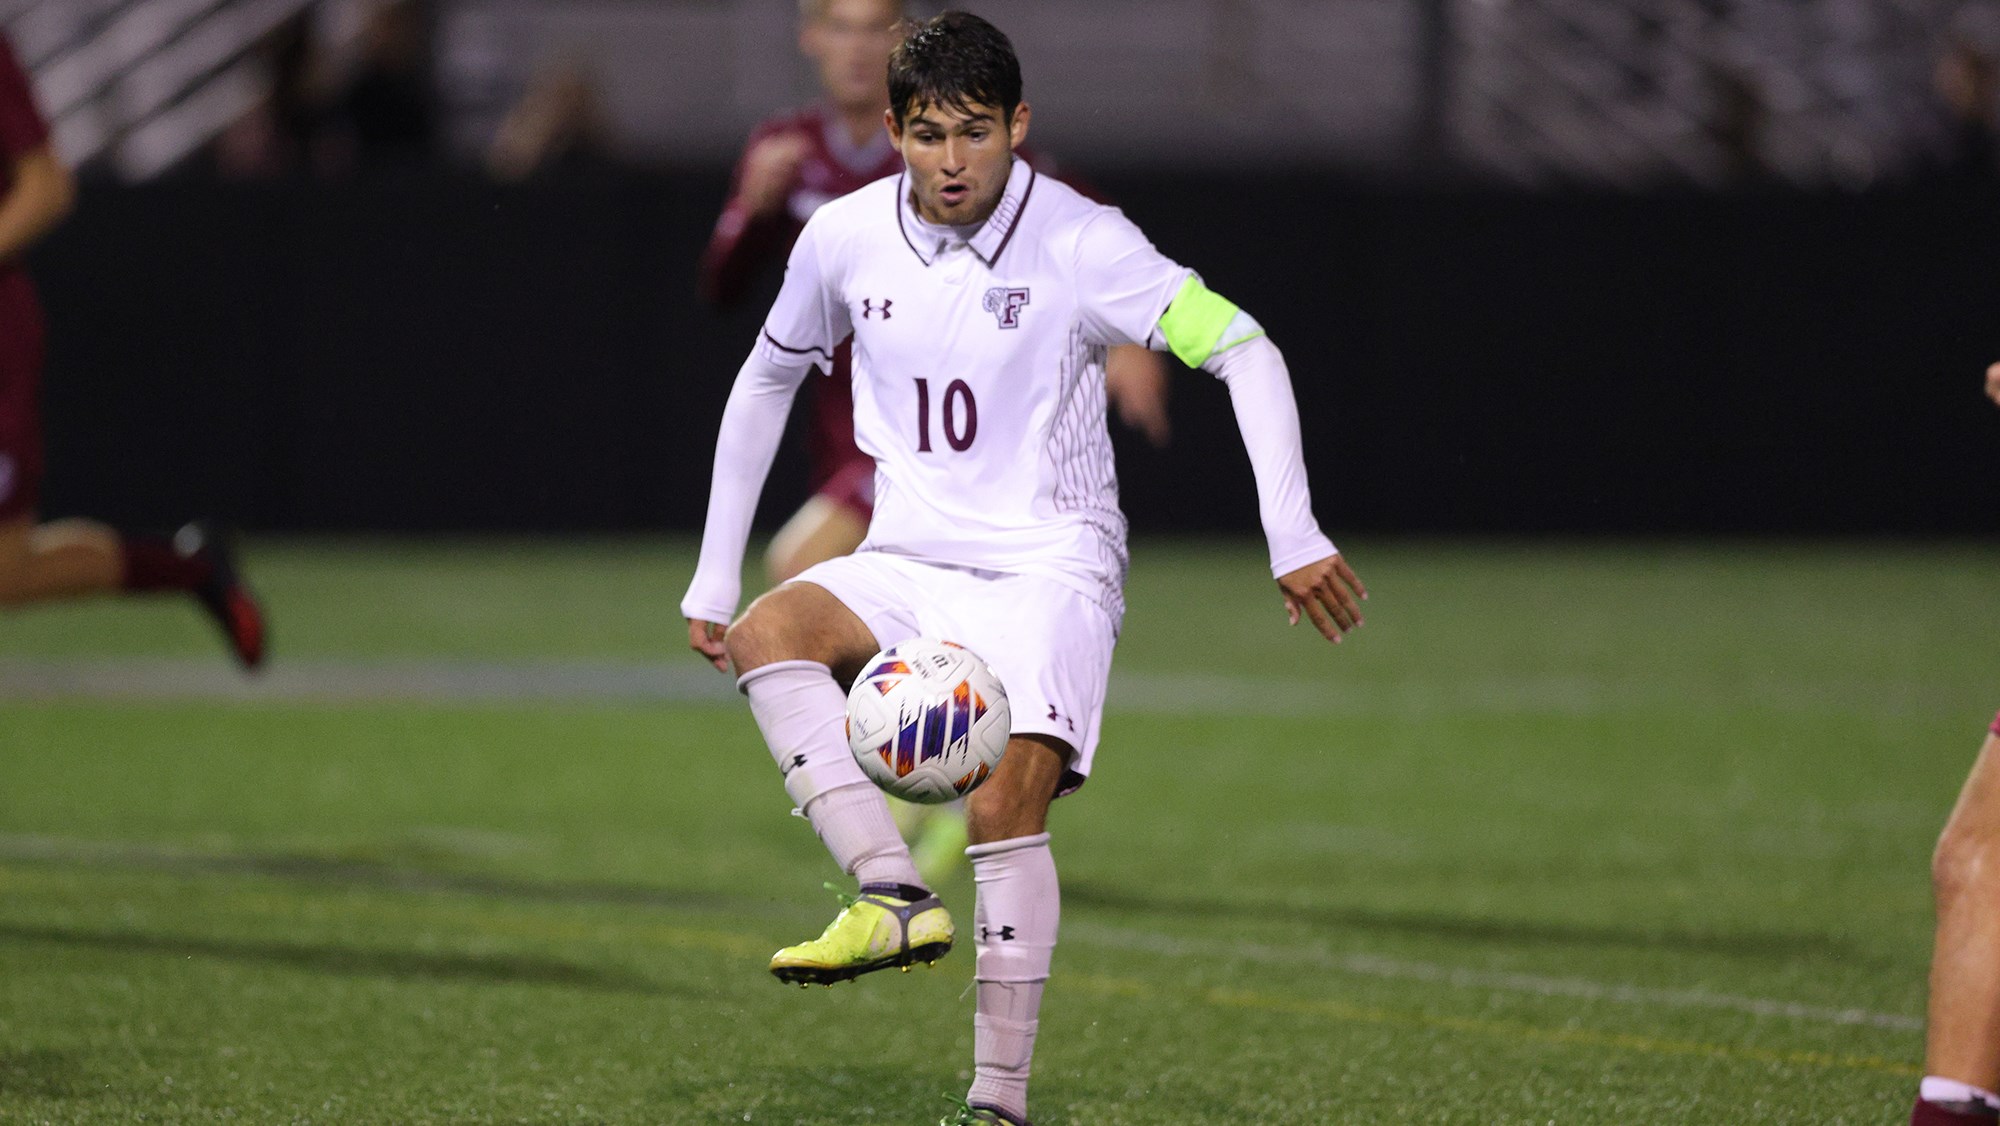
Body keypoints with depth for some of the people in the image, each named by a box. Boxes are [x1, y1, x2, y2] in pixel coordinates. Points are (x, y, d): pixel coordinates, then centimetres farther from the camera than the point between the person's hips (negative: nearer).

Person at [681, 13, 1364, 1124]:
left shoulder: (1081, 243, -11)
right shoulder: (844, 240, 1)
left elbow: (1244, 350, -12)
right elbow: (766, 384, 17)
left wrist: (1295, 534, -21)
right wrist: (715, 578, 15)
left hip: (1051, 565, -4)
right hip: (909, 568, 4)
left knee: (1009, 802, -24)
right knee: (769, 633, -27)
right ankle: (895, 895, -37)